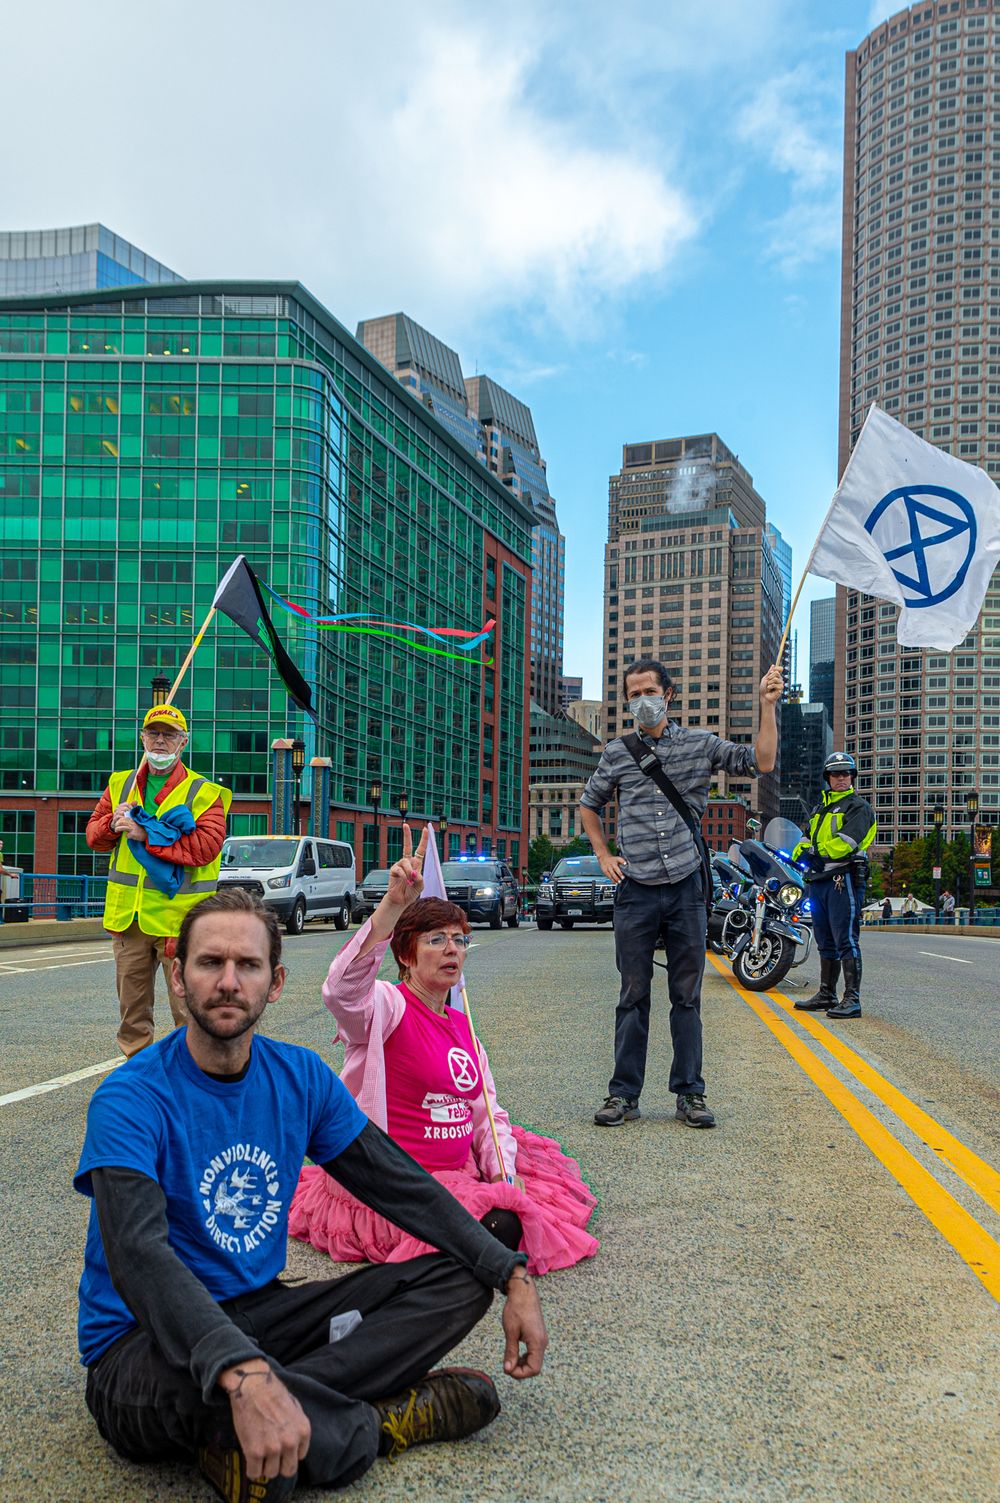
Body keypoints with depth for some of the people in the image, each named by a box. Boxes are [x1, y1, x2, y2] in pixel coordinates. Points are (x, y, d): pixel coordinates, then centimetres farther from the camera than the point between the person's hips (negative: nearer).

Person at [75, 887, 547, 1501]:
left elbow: (401, 1184, 4)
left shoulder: (301, 1077, 0)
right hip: (147, 1345, -6)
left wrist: (514, 1276, -6)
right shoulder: (130, 1101, -18)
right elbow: (138, 1252, -33)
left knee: (461, 1279, -6)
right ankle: (368, 1424, -13)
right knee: (195, 1378, -42)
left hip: (260, 1310, 7)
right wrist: (243, 1373, -50)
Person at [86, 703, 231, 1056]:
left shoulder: (204, 792, -3)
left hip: (179, 916, -5)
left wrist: (146, 835, -19)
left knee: (187, 1006, -4)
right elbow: (94, 836, 15)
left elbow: (206, 845, -17)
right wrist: (113, 825, -9)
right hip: (127, 914, 5)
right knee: (132, 1006, 15)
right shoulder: (120, 785, 14)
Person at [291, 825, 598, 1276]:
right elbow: (342, 989, -37)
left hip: (458, 1169, 8)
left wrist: (505, 1169, -5)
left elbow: (487, 1110, 13)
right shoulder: (387, 1006, -12)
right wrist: (395, 904, -46)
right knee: (499, 1228, -25)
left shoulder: (461, 1024, 11)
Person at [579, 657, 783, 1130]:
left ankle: (689, 1093, 14)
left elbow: (761, 762, -3)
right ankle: (624, 1093, 12)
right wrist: (603, 855, 11)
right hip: (635, 891, 0)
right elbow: (589, 805, 21)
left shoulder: (700, 744, 5)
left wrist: (768, 706, -11)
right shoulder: (617, 752, 7)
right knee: (633, 996, 4)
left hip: (685, 887, 0)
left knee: (687, 997, 5)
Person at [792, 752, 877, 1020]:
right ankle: (826, 995, 23)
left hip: (844, 879, -9)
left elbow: (847, 840, -16)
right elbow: (809, 837, 20)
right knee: (825, 941, 14)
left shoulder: (858, 806, -2)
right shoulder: (821, 808, 24)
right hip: (819, 880, 9)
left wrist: (818, 852, -13)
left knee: (846, 941, -12)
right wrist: (802, 849, -2)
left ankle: (852, 1000, -12)